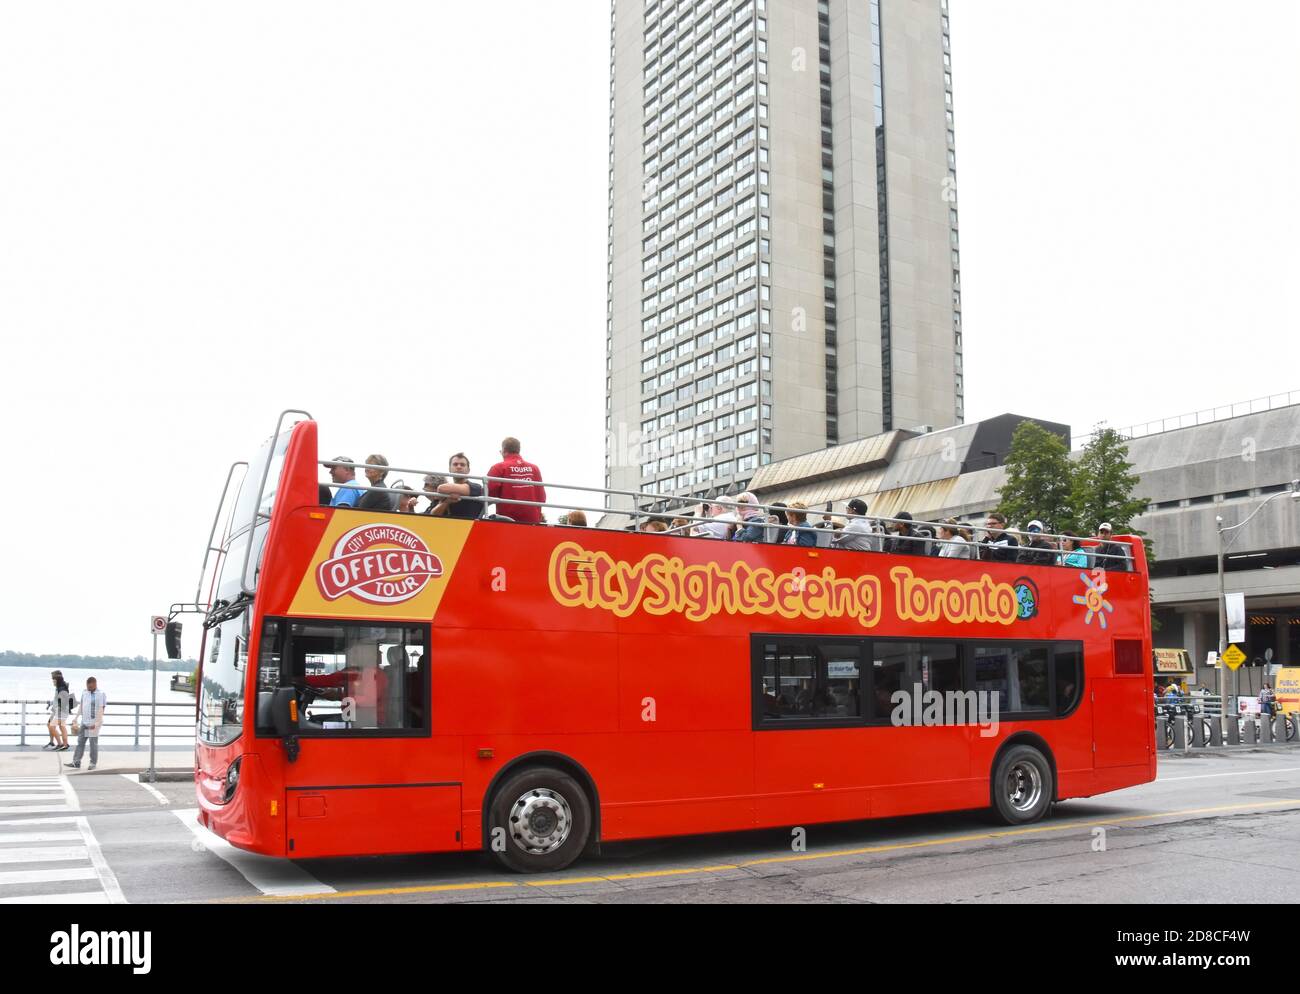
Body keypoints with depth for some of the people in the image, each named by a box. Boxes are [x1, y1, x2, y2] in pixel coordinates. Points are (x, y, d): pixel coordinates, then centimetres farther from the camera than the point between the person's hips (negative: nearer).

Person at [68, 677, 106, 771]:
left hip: (94, 723, -6)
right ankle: (76, 762, 5)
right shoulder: (84, 693, 7)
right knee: (80, 742, 3)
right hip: (84, 722, 6)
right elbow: (80, 707, 14)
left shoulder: (101, 694, -10)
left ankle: (93, 763, 8)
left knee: (93, 743, 1)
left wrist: (96, 723, -20)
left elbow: (101, 710, -14)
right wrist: (76, 719, 12)